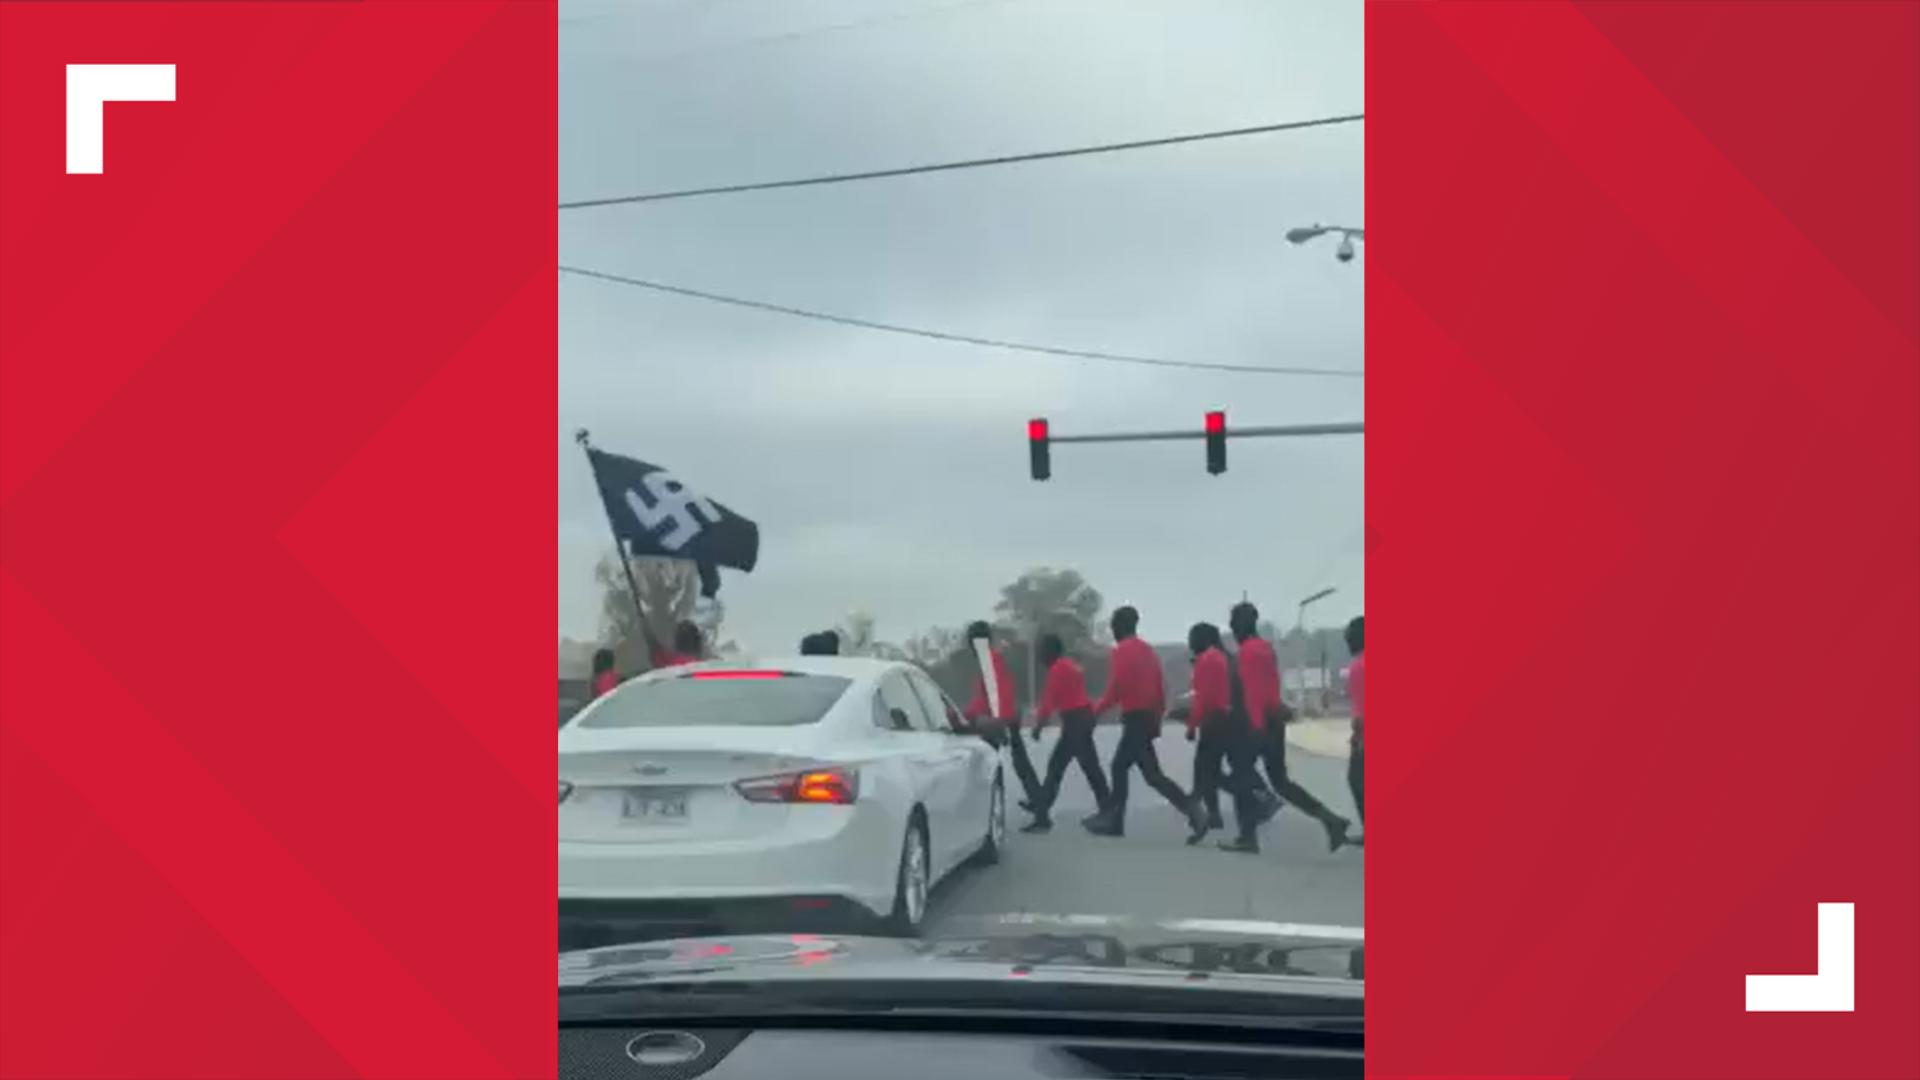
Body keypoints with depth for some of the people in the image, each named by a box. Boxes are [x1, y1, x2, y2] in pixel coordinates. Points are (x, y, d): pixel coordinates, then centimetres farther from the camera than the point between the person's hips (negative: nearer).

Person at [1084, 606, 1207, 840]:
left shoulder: (1120, 652, -11)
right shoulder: (1148, 650, 15)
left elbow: (1114, 691, -15)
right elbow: (1161, 688, 15)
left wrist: (1095, 710, -1)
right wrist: (1156, 716, 21)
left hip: (1135, 719, -9)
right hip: (1149, 718, 9)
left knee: (1151, 774, -11)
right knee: (1119, 766, 16)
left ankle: (1192, 810, -19)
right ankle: (1112, 820, 19)